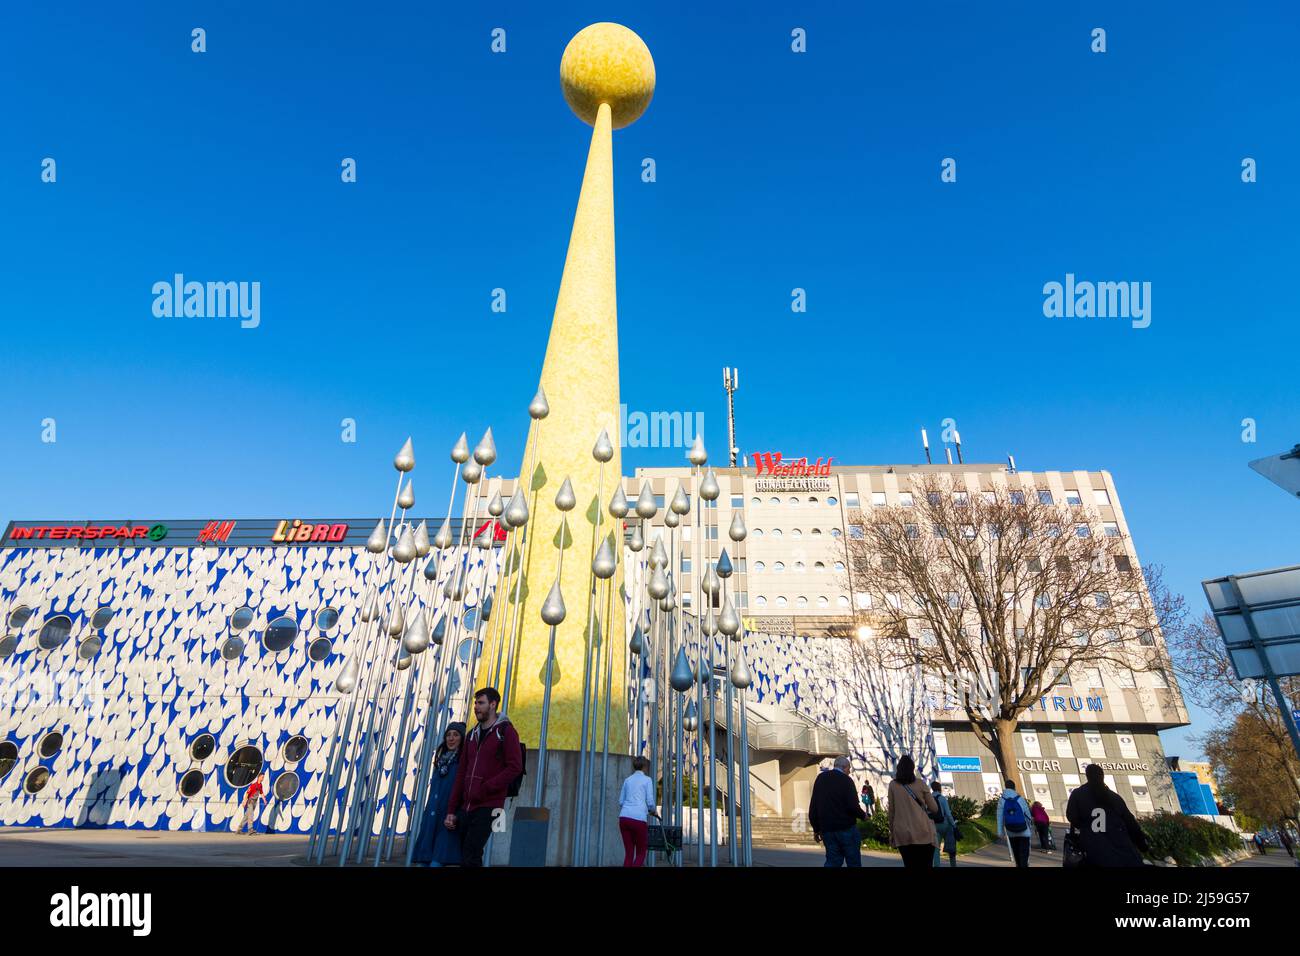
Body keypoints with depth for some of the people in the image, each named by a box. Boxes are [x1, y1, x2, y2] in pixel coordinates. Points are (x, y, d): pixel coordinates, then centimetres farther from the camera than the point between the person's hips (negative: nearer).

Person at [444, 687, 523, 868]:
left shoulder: (505, 731, -4)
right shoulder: (472, 735, 16)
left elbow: (515, 767, -13)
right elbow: (461, 774, 16)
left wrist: (485, 789, -16)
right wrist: (451, 810, 11)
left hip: (487, 807, -6)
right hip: (465, 807, 6)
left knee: (469, 857, -14)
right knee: (466, 856, 9)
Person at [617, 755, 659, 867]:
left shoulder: (627, 780, 17)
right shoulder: (647, 780, 4)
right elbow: (650, 802, -1)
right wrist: (654, 812, 19)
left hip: (624, 817, 4)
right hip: (638, 818, -4)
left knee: (628, 853, 11)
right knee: (641, 853, 10)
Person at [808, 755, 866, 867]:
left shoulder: (820, 778, 9)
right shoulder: (846, 780, -9)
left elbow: (813, 806, 10)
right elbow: (853, 806, -16)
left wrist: (816, 828, 15)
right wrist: (863, 815, 5)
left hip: (827, 829, 5)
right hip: (846, 828, -5)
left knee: (832, 862, 10)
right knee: (853, 862, 8)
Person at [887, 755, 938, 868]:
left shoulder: (893, 785, 4)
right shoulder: (921, 784, 2)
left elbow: (891, 811, 5)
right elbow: (934, 809, 5)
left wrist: (892, 832, 14)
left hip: (903, 834, 1)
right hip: (923, 833, 0)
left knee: (910, 866, 7)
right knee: (925, 866, 5)